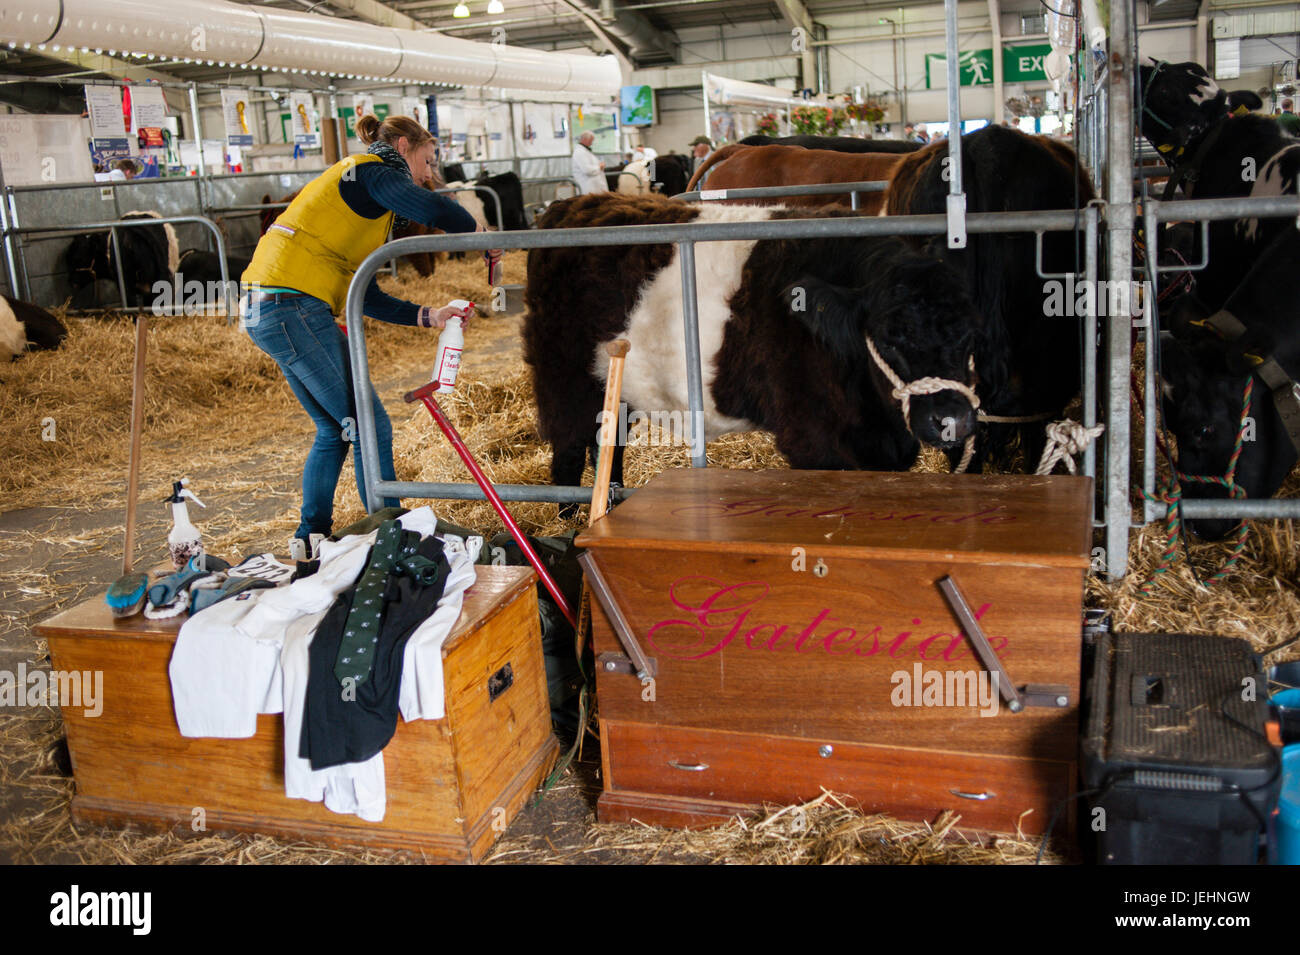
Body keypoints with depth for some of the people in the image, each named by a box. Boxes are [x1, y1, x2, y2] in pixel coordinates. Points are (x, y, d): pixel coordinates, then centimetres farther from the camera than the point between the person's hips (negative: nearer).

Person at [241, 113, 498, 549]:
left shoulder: (358, 193, 26)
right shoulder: (372, 171, -2)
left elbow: (368, 298, 20)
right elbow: (436, 210, -23)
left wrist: (428, 316, 13)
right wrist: (480, 234, -5)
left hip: (266, 311, 10)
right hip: (294, 307, -10)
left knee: (335, 428, 19)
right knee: (369, 427, -3)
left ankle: (310, 541, 25)